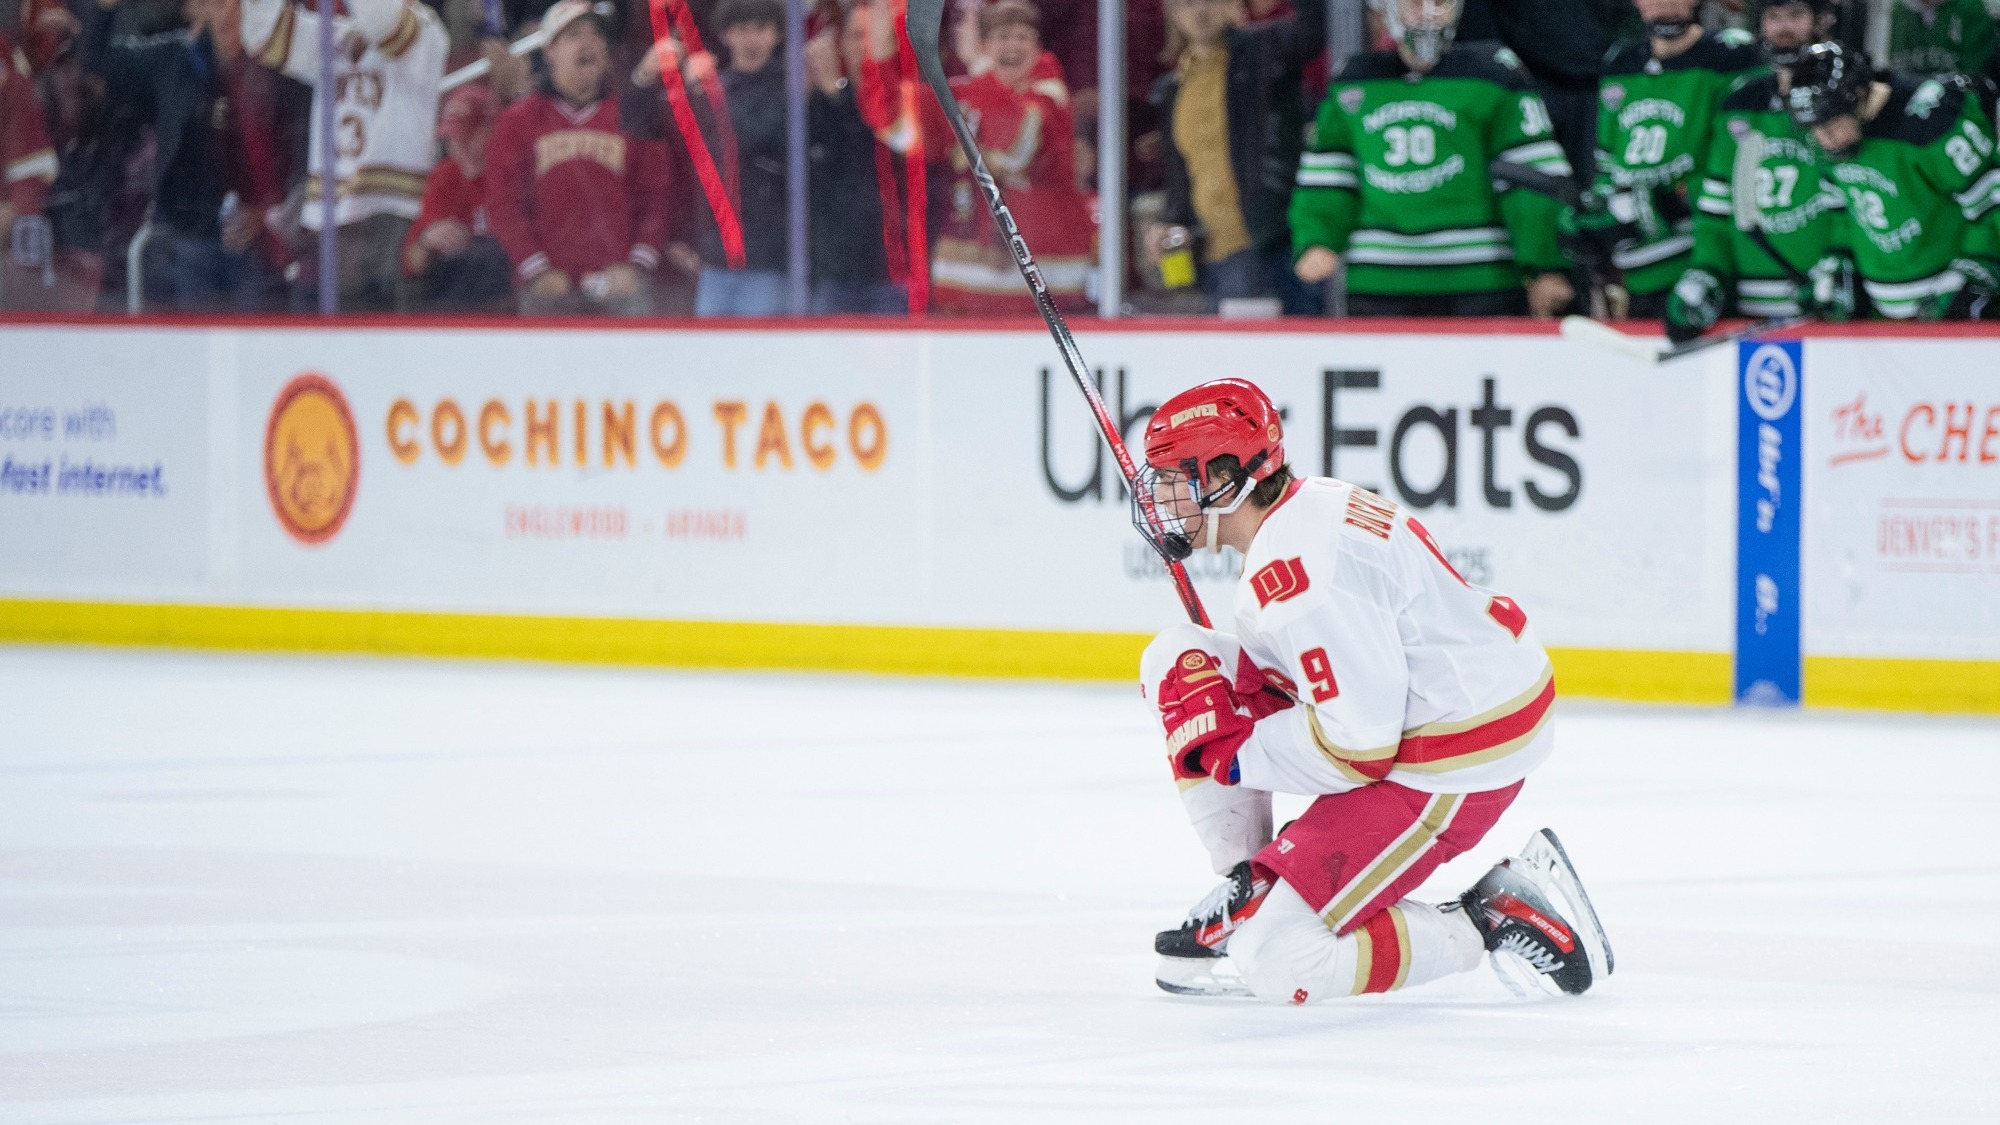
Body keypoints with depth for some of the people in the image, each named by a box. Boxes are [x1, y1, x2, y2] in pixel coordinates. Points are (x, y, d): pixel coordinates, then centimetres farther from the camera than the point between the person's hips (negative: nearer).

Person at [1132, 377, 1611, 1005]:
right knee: (1180, 667, 10)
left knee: (1275, 962, -12)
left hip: (1457, 765, -10)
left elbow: (1358, 745, -26)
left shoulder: (1296, 574, -26)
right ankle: (1251, 887, 16)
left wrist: (1234, 752, -13)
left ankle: (1493, 920, -3)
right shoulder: (1304, 506, 5)